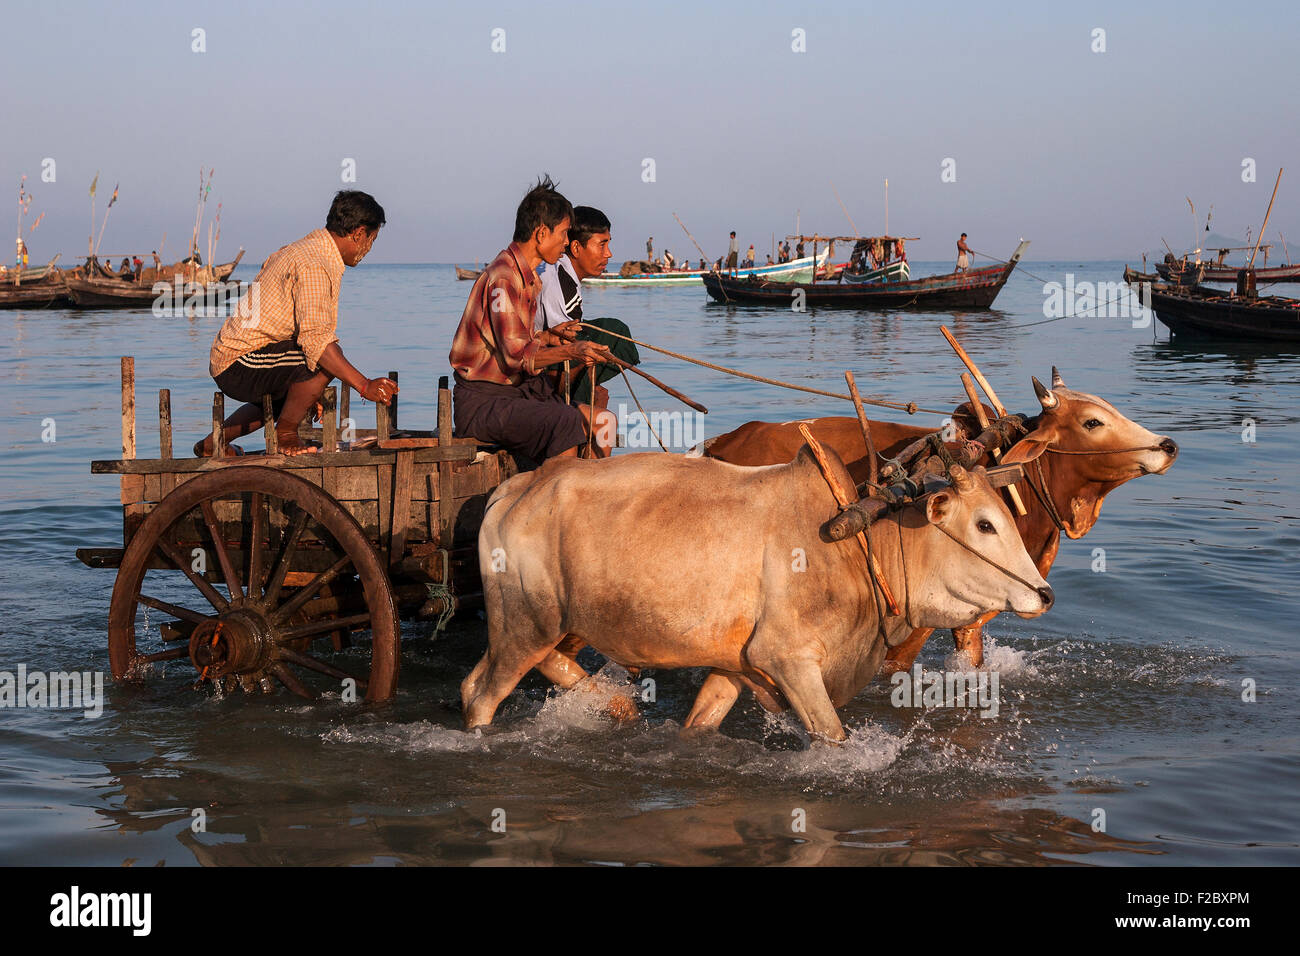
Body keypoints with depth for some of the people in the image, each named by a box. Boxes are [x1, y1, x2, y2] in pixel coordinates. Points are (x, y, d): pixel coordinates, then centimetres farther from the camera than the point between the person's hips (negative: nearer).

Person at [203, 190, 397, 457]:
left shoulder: (304, 249, 15)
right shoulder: (314, 266, -20)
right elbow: (315, 338, -31)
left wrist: (312, 392, 28)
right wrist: (364, 385, -33)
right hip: (240, 365, -11)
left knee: (289, 400, 35)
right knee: (323, 362, -26)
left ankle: (212, 444, 38)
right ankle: (286, 435, -9)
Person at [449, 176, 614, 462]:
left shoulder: (528, 277, 16)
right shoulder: (503, 277, -17)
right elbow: (515, 355, -22)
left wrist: (549, 336, 1)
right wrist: (570, 351, -31)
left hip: (519, 388, 10)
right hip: (482, 401, -10)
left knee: (599, 421, -1)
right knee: (566, 424, -29)